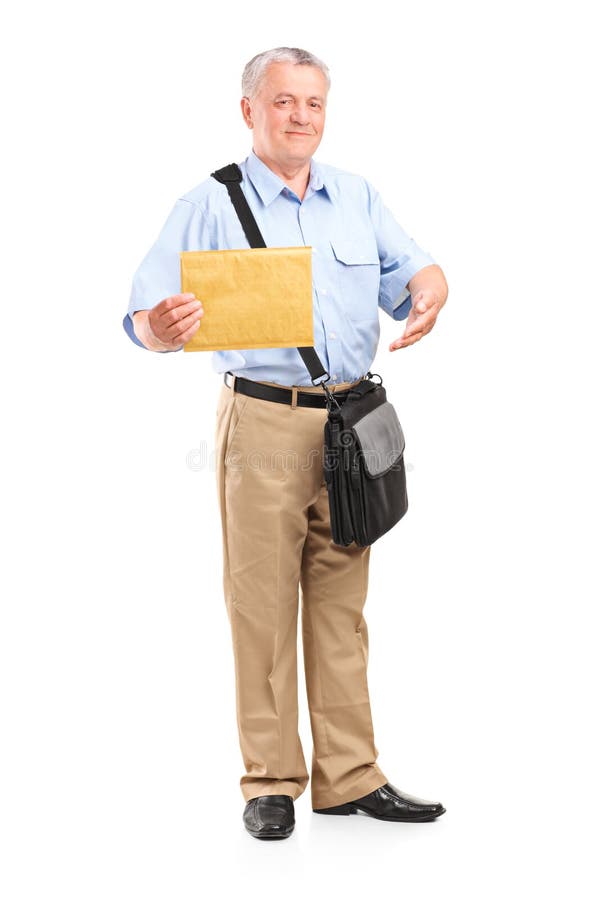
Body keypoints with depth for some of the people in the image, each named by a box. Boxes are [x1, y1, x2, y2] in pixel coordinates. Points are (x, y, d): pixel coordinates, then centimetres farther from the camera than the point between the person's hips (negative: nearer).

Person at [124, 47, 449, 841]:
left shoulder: (358, 198, 15)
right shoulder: (210, 206, 1)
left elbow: (412, 268, 8)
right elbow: (148, 318, -6)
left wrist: (429, 292, -17)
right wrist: (163, 326, -30)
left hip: (351, 424, 4)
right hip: (262, 424, -4)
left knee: (341, 601, 8)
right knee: (263, 603, -1)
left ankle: (349, 776, 14)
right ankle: (271, 781, 9)